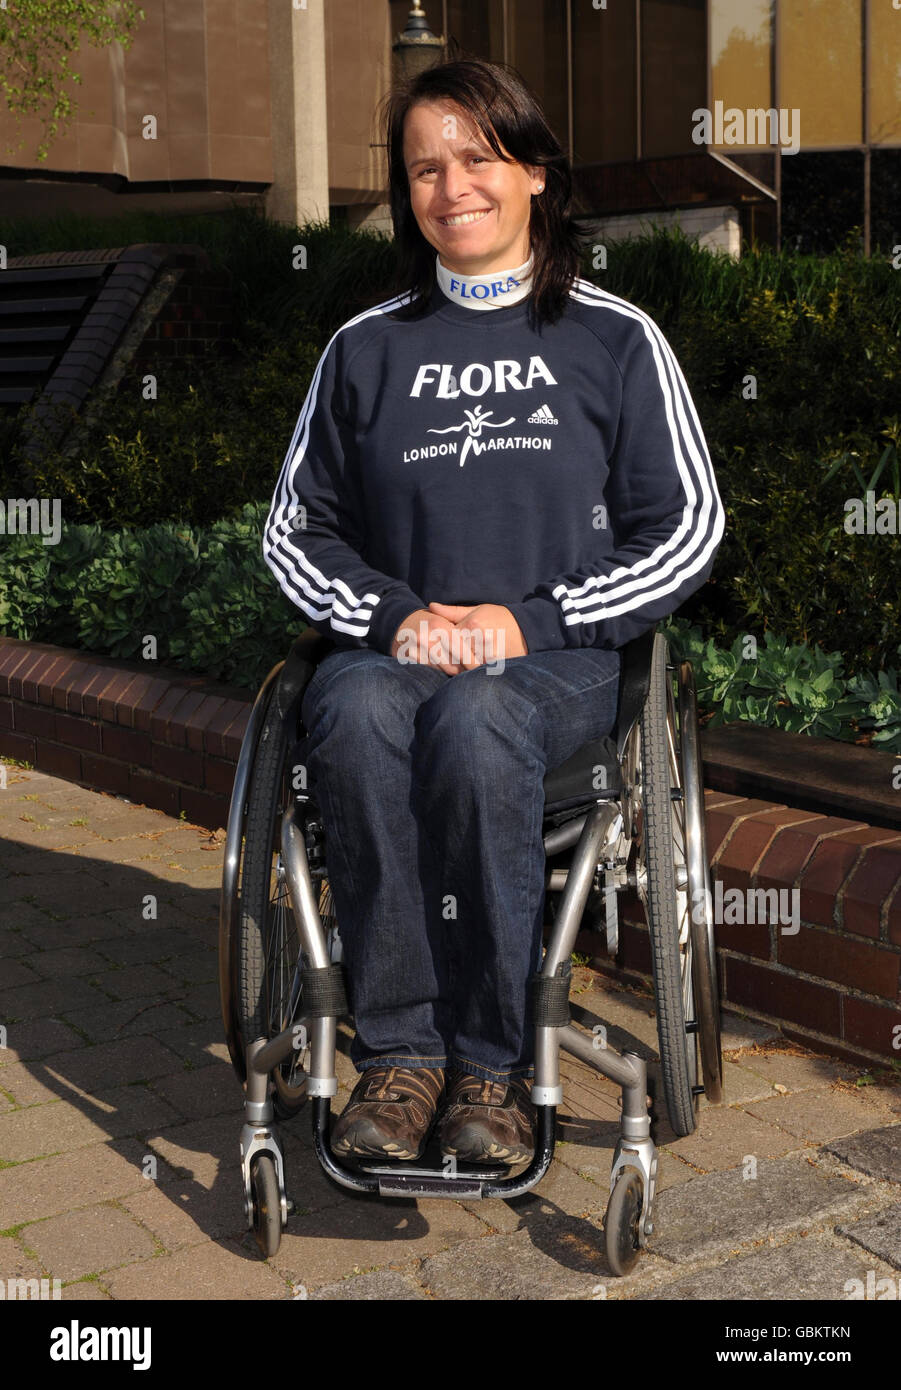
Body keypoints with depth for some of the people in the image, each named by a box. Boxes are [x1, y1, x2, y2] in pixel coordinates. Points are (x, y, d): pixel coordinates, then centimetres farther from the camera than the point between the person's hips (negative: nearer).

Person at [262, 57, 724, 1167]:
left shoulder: (613, 339, 10)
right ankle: (400, 1052, -28)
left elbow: (687, 529, 5)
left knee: (475, 716, -37)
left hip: (557, 659, -2)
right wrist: (394, 616, -5)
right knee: (356, 705, -34)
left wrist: (530, 619, -8)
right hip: (394, 646, 2)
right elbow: (296, 531, 16)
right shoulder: (366, 348, 16)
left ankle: (493, 1063, -26)